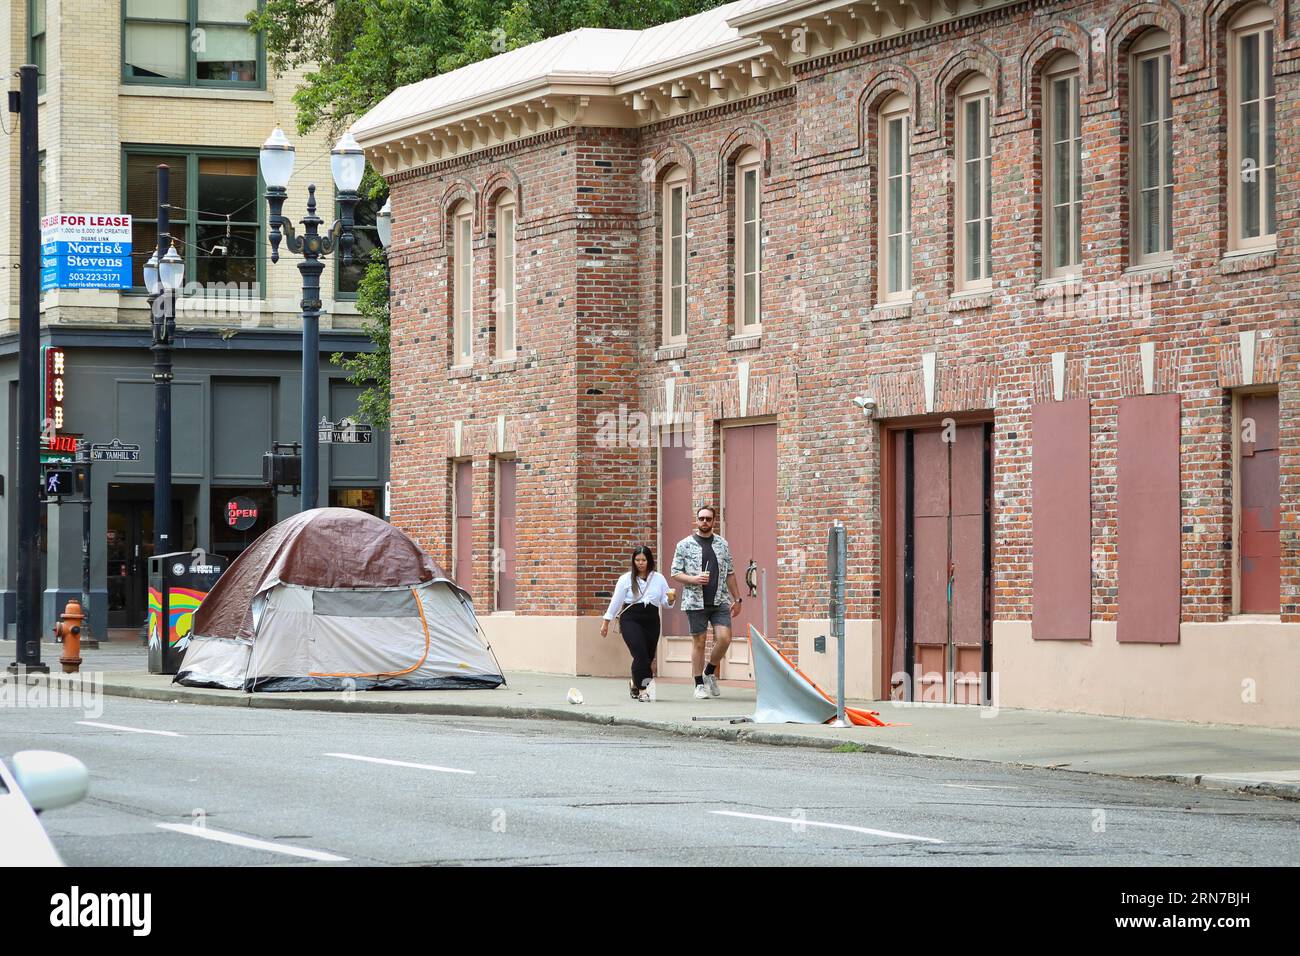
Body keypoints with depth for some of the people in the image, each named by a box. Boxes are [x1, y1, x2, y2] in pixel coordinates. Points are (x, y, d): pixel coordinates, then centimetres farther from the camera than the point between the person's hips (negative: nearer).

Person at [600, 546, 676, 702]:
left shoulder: (658, 578, 10)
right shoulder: (626, 579, 5)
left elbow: (665, 603, 12)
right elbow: (616, 601, 8)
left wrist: (671, 598, -11)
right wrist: (606, 622, 9)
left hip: (651, 620, 3)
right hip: (631, 619, -3)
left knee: (648, 655, 5)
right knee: (640, 653, -20)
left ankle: (635, 684, 31)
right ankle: (643, 689, -20)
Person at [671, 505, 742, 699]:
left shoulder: (722, 544, 12)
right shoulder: (685, 545, 3)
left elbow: (730, 574, 15)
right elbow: (675, 573, 2)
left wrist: (736, 599, 12)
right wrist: (694, 579, -15)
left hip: (720, 601, 2)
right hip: (696, 601, -2)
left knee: (724, 638, -10)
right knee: (698, 642, 1)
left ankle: (710, 672, 15)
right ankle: (700, 685, 10)